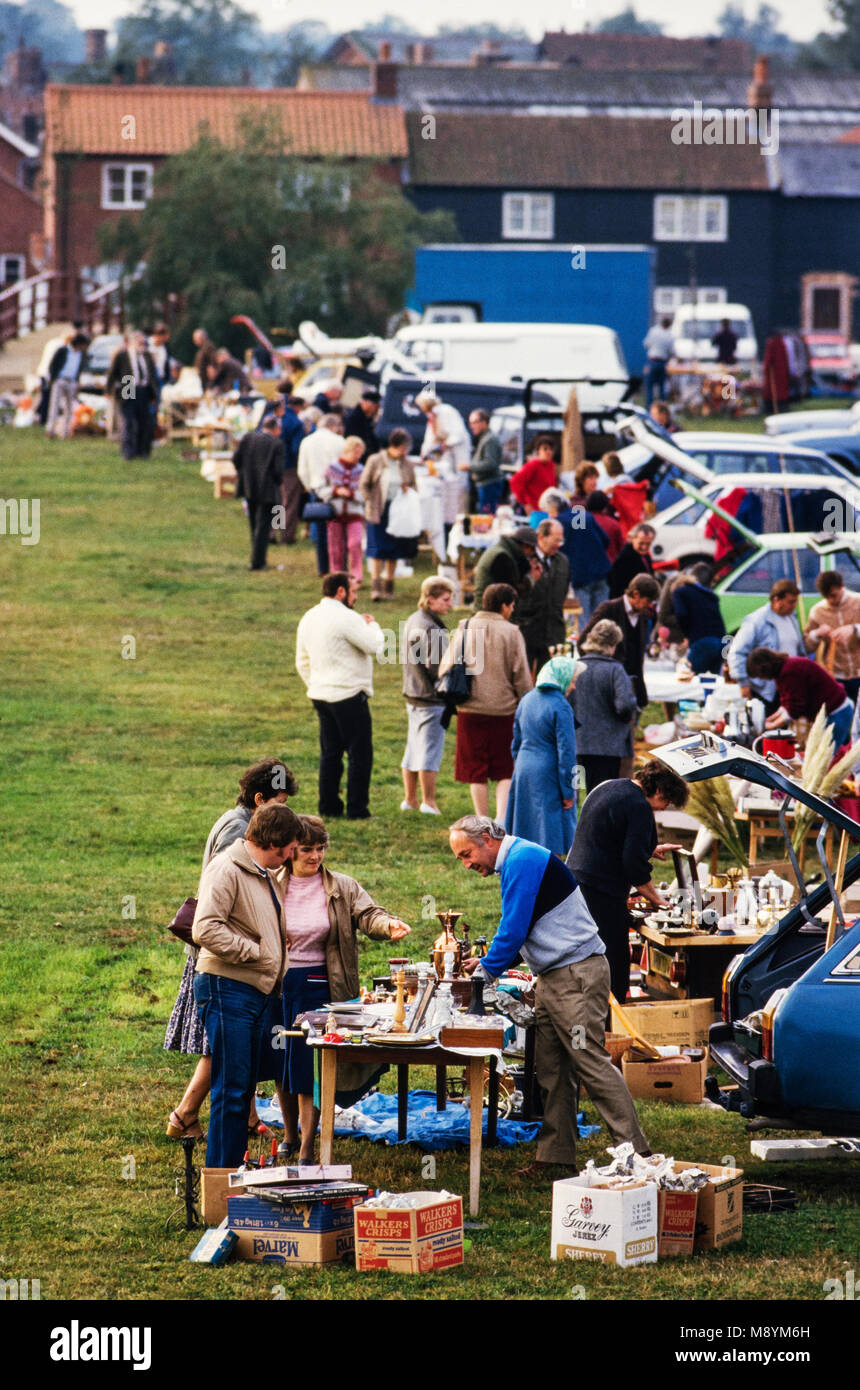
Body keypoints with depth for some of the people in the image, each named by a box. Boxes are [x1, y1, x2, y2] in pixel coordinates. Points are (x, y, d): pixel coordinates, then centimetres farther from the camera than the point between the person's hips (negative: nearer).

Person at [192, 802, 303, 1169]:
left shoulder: (265, 876, 19)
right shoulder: (226, 870, -12)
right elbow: (205, 930, -22)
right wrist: (253, 951, -17)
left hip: (260, 993, 9)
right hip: (227, 990, -9)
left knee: (245, 1089, 13)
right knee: (231, 1090, -8)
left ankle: (234, 1170, 20)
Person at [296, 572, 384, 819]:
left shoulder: (309, 619, 11)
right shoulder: (346, 618, -16)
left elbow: (302, 662, 18)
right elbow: (375, 646, -19)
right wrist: (372, 625, -1)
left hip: (320, 696, 8)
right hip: (349, 696, -8)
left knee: (330, 753, 15)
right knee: (360, 754, -2)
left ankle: (329, 806, 16)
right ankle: (357, 810, -3)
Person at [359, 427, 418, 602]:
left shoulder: (406, 465, 5)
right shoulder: (375, 461, -5)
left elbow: (413, 486, 17)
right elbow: (364, 485, 1)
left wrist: (409, 490, -5)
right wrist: (371, 503, -8)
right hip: (379, 512, -4)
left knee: (394, 550, 7)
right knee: (377, 550, -8)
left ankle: (388, 586, 16)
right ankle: (375, 587, -10)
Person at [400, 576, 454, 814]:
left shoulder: (413, 620, 10)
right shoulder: (431, 628, -19)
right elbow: (435, 666, -21)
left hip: (412, 695, 9)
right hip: (432, 697, -9)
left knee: (414, 747, 16)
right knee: (430, 750, -2)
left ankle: (410, 799, 23)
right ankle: (429, 802, 2)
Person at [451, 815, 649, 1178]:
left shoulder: (523, 860, -13)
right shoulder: (516, 863, 19)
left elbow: (515, 928, -18)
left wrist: (485, 973, -9)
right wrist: (487, 962, 14)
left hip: (577, 975, -11)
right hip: (552, 978, 11)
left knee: (591, 1064, -11)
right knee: (551, 1071, 9)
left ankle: (633, 1151, -11)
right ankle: (556, 1156, 11)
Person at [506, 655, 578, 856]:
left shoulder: (526, 700, 6)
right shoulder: (560, 707, -15)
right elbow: (566, 751, -15)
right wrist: (568, 791, -11)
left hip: (524, 772, 7)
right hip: (548, 776, -7)